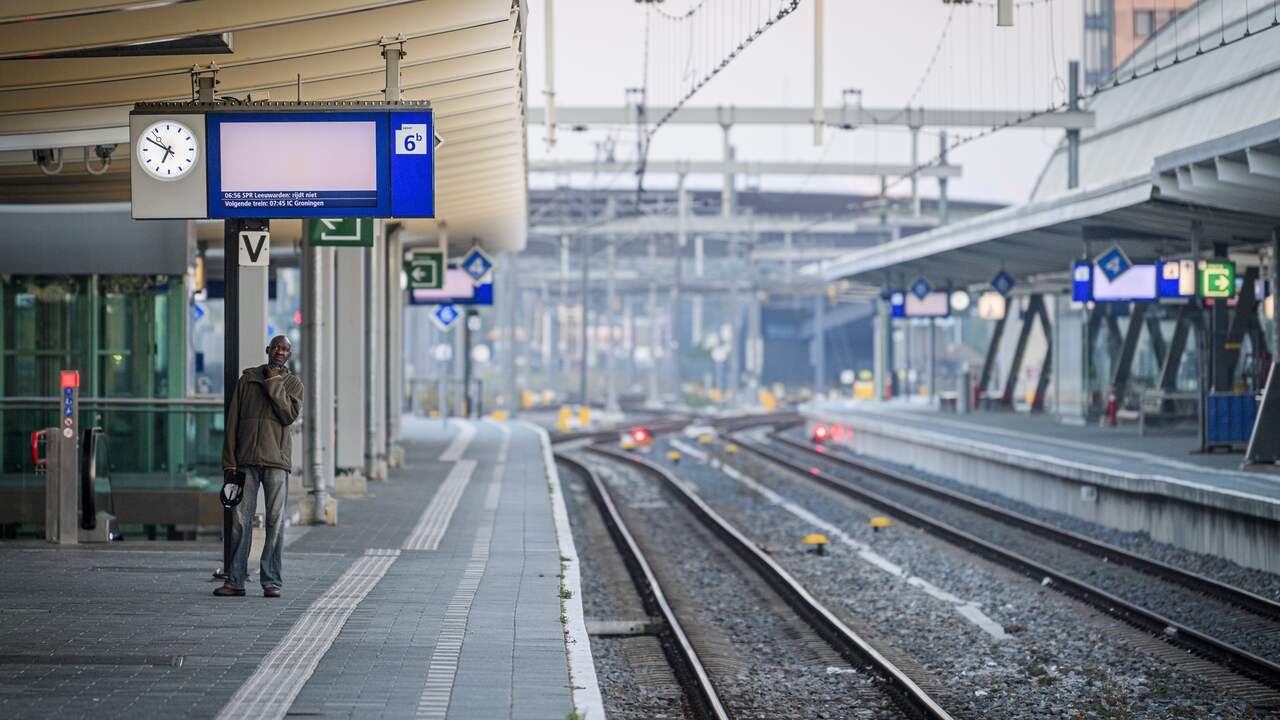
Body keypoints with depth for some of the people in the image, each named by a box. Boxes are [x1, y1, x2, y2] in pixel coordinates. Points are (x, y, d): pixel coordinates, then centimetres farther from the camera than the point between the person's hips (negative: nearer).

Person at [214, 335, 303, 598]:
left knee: (275, 520, -2)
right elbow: (233, 421, 8)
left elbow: (290, 415, -9)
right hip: (246, 458, 1)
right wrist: (229, 460, 1)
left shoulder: (293, 384, 9)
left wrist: (275, 383, -8)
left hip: (277, 460, -1)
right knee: (240, 519, -1)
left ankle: (272, 582, 2)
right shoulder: (247, 379, 11)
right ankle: (235, 581, 3)